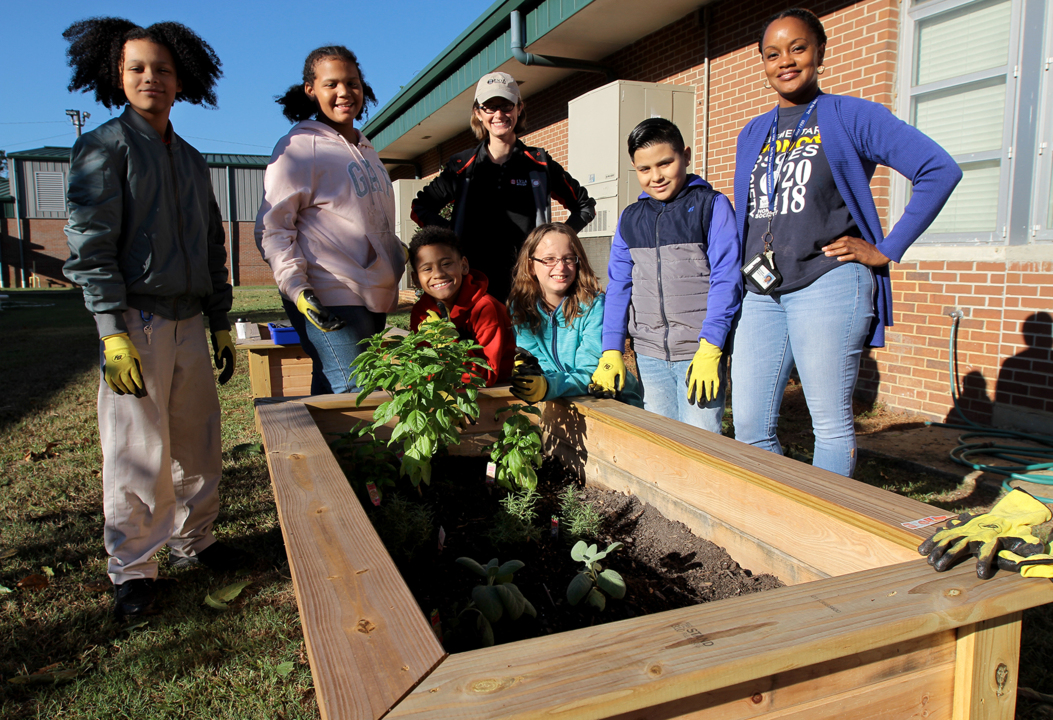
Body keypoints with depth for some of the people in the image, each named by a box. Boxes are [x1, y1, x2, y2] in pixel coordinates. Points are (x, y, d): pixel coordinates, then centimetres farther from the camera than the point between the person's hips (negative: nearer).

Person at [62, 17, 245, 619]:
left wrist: (222, 324, 16)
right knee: (139, 451, -1)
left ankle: (195, 539, 28)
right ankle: (133, 569, 14)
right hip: (137, 322, -5)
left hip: (190, 322, 6)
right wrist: (114, 334, -17)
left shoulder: (193, 161, 17)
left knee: (200, 441, 11)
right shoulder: (104, 147, -1)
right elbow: (90, 247, -8)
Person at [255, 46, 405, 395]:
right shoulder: (297, 147, -3)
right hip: (330, 301, -7)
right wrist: (296, 287, -20)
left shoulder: (367, 150, 21)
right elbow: (272, 227, -8)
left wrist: (401, 259, 20)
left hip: (374, 299, 7)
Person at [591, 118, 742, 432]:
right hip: (648, 355, 4)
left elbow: (726, 280, -7)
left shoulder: (712, 206, 0)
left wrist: (710, 348, -15)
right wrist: (611, 350, 3)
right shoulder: (630, 218, 13)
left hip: (700, 350, -4)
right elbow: (618, 286, 12)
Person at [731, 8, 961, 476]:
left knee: (830, 422, 0)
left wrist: (886, 251, -5)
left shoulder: (850, 116, 3)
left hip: (827, 286, -5)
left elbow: (940, 170, -2)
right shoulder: (752, 134, 19)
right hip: (761, 294, 6)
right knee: (750, 427, 4)